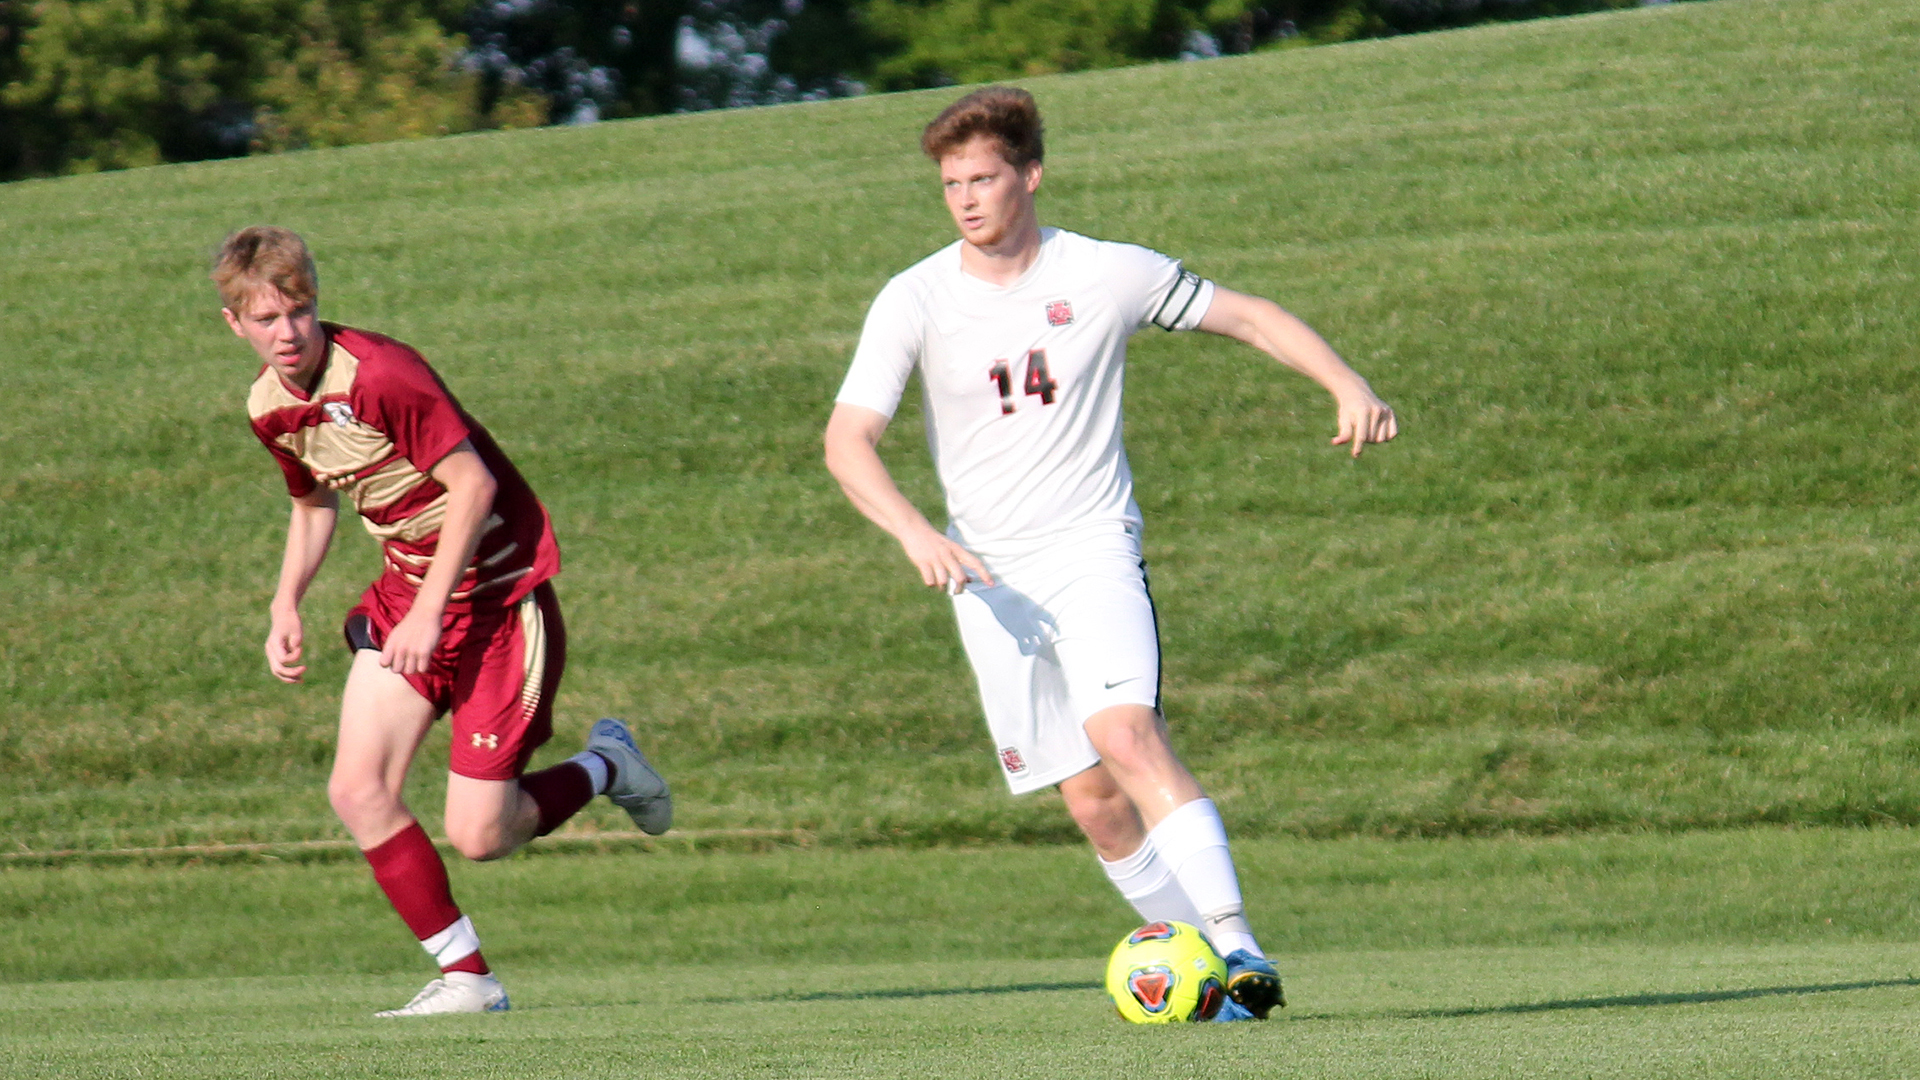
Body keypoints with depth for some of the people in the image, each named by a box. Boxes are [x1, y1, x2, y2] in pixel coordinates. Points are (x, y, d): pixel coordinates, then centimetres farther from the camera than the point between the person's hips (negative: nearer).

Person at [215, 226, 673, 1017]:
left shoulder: (379, 375, -24)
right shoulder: (269, 406, 3)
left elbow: (473, 483, -22)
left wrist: (430, 611, -24)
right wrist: (286, 608, 6)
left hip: (497, 594, -8)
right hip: (406, 589, 8)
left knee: (477, 835, -9)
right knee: (357, 788, -9)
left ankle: (603, 768, 21)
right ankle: (466, 976, 1)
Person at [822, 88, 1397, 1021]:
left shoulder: (1107, 276, -2)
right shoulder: (915, 301, -2)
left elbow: (1249, 318, 9)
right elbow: (847, 441, -7)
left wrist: (1348, 387, -7)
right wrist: (917, 535, -24)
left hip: (1094, 555, -2)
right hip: (988, 575, 2)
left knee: (1127, 735, -26)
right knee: (1091, 801, -1)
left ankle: (1238, 949, -31)